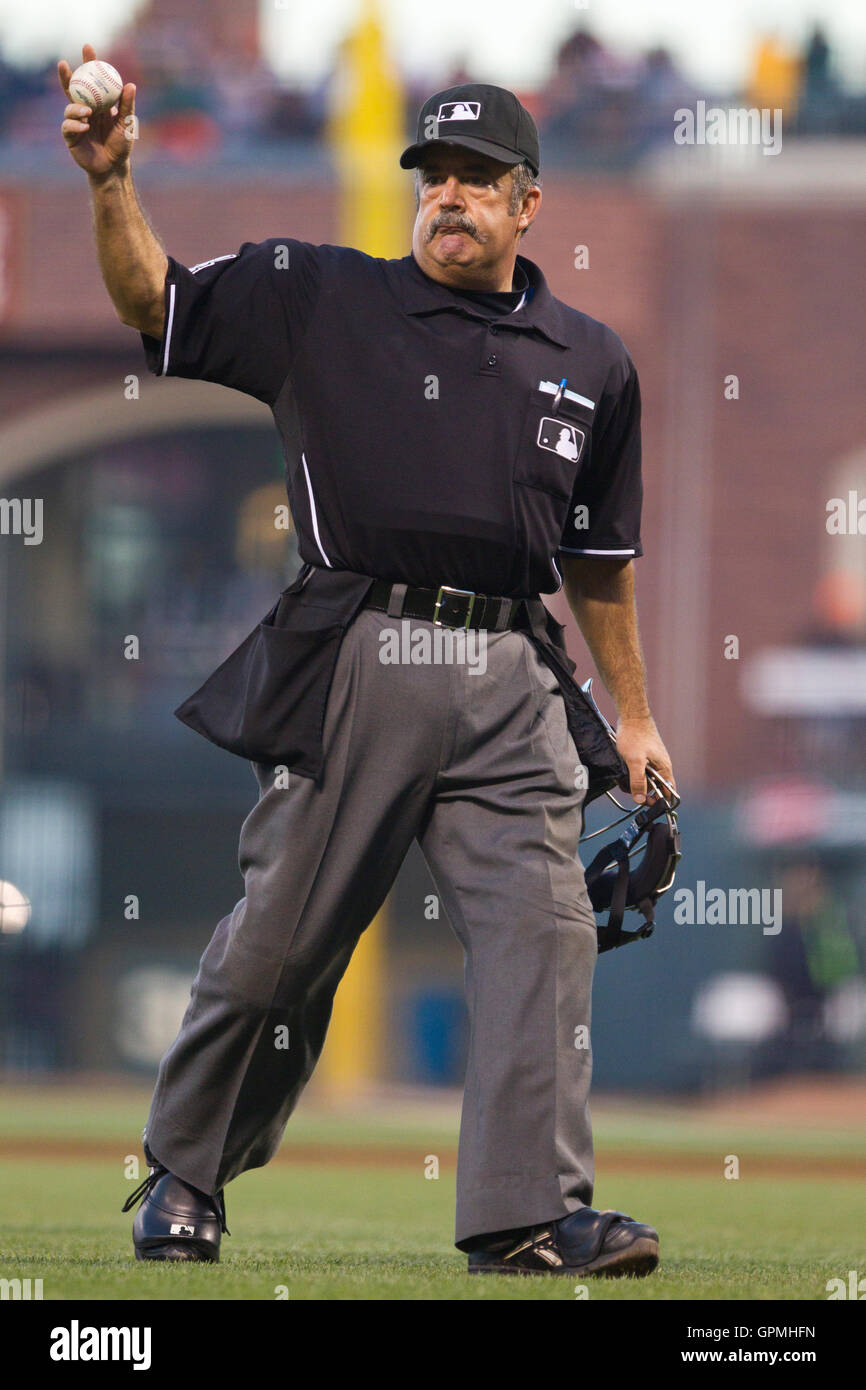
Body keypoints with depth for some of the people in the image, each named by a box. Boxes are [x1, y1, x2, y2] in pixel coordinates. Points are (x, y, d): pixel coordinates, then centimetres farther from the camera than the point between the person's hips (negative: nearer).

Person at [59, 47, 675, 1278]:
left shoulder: (591, 363, 16)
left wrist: (634, 715, 22)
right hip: (356, 668, -2)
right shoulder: (319, 301, 8)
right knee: (278, 939, 1)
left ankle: (533, 1212, -13)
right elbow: (151, 304, 2)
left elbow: (599, 559, 23)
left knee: (542, 932, -11)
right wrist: (112, 186, -15)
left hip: (513, 684, 2)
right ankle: (183, 1178, 19)